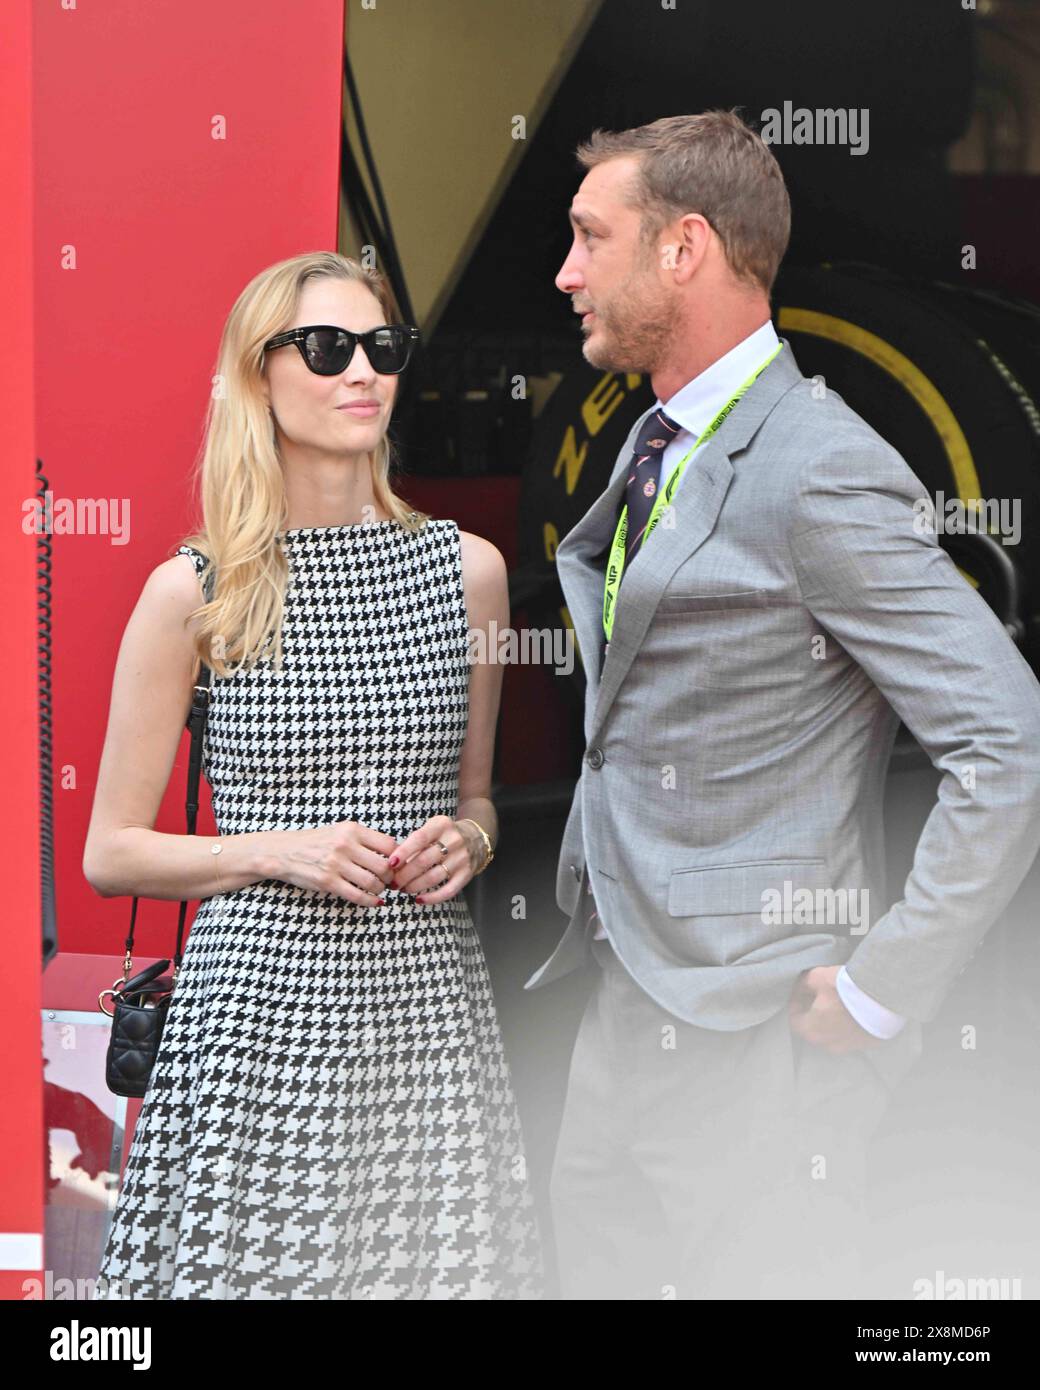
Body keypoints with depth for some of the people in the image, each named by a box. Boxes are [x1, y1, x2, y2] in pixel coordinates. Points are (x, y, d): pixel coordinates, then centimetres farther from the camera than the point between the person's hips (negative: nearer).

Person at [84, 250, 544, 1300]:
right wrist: (279, 849, -12)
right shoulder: (194, 590, -2)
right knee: (253, 1258, -2)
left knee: (444, 1257, -1)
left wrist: (469, 839, -1)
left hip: (429, 994, 3)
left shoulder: (466, 567, 8)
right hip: (260, 1001, -2)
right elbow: (111, 852, 2)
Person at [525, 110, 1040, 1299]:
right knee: (598, 1265, 16)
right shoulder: (655, 446, 12)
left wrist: (881, 989, -18)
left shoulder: (820, 474, -17)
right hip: (629, 998, 9)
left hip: (750, 1025, -9)